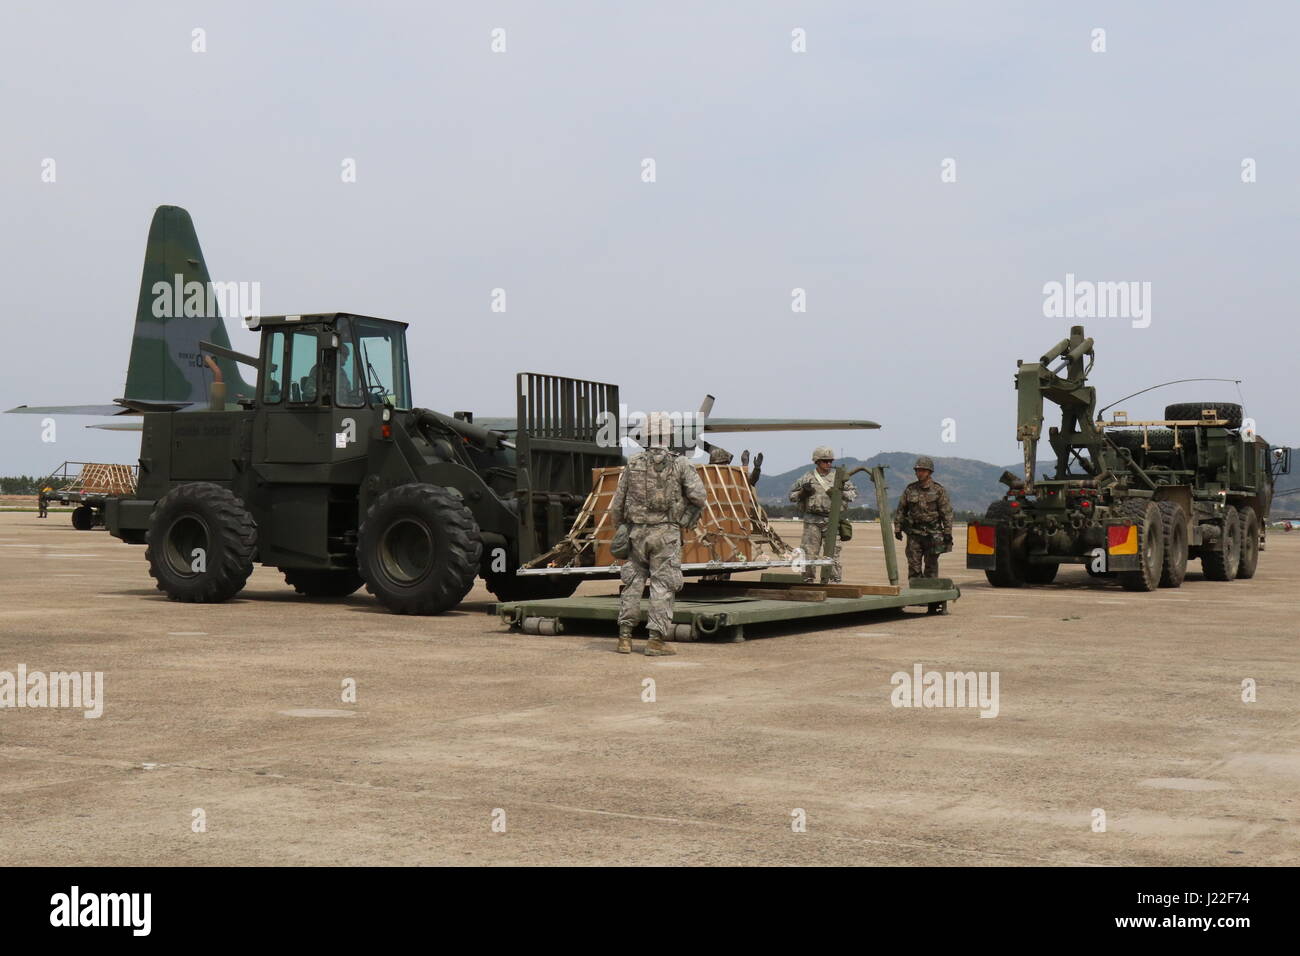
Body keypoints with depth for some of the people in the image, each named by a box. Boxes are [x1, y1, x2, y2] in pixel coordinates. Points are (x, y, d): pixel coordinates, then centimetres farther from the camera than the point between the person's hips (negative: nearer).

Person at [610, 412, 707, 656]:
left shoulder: (633, 464, 3)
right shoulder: (680, 464, -4)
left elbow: (618, 503, 7)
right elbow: (699, 497, -13)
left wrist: (618, 527, 21)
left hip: (637, 533, 3)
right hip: (666, 534, -3)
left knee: (632, 584, 13)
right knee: (663, 586, 0)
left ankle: (625, 638, 11)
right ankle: (656, 640, -4)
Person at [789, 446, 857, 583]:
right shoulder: (808, 478, 5)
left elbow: (853, 492, 15)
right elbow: (792, 496, 12)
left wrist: (841, 494, -4)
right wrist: (803, 492, -8)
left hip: (831, 521, 1)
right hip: (812, 521, 0)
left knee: (833, 552, -1)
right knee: (809, 551, -1)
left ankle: (835, 580, 3)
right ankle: (808, 579, 7)